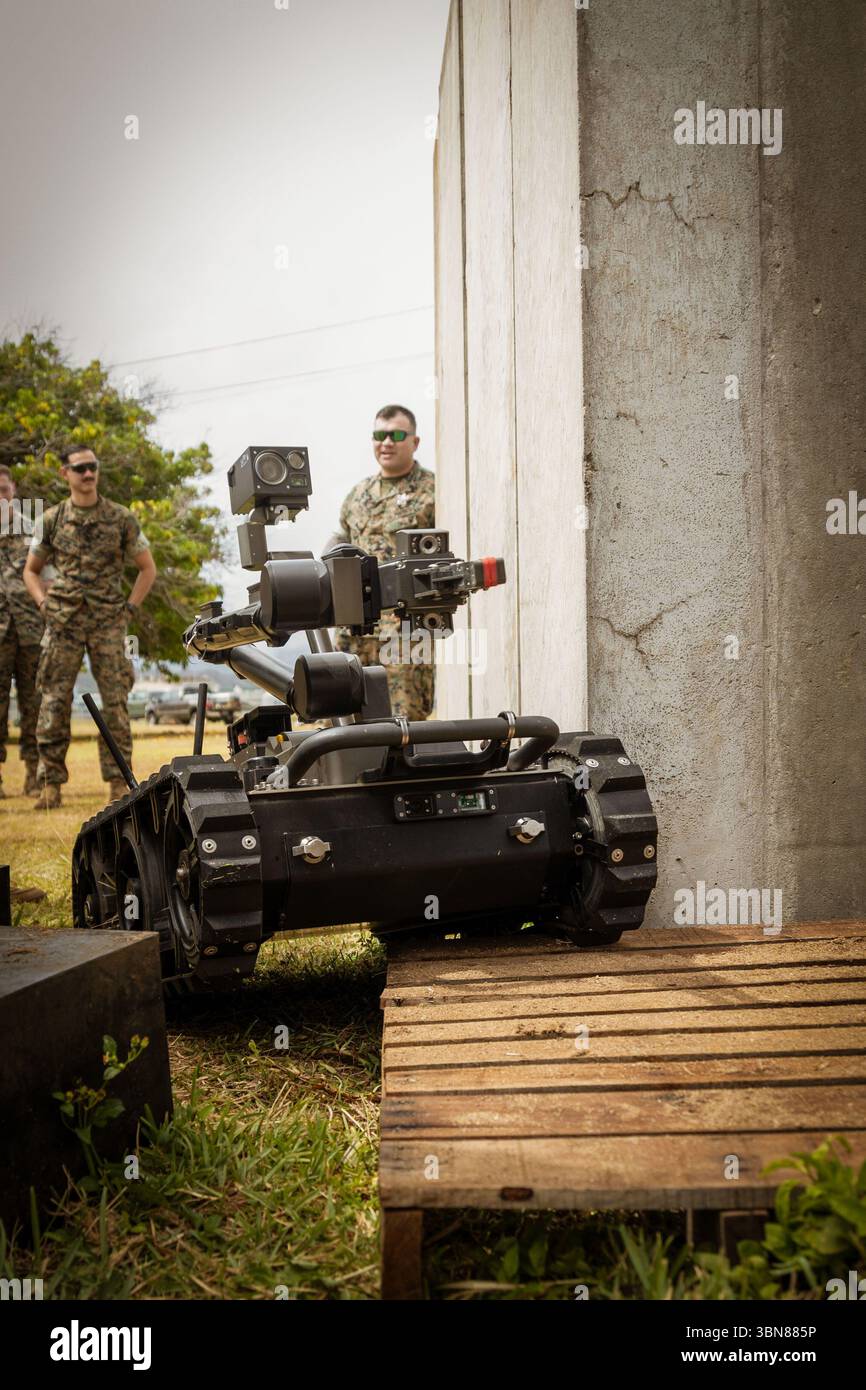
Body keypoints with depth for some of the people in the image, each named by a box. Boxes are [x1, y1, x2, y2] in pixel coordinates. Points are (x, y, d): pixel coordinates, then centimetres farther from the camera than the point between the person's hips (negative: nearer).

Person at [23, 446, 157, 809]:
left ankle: (118, 784, 3)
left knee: (115, 704, -2)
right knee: (54, 703, -3)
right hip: (63, 625, 1)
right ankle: (51, 785, 3)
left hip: (108, 623, 0)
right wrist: (45, 605, 3)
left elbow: (147, 568, 12)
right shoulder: (52, 520, 7)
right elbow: (30, 570, 18)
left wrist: (130, 608, 2)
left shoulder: (121, 518, 4)